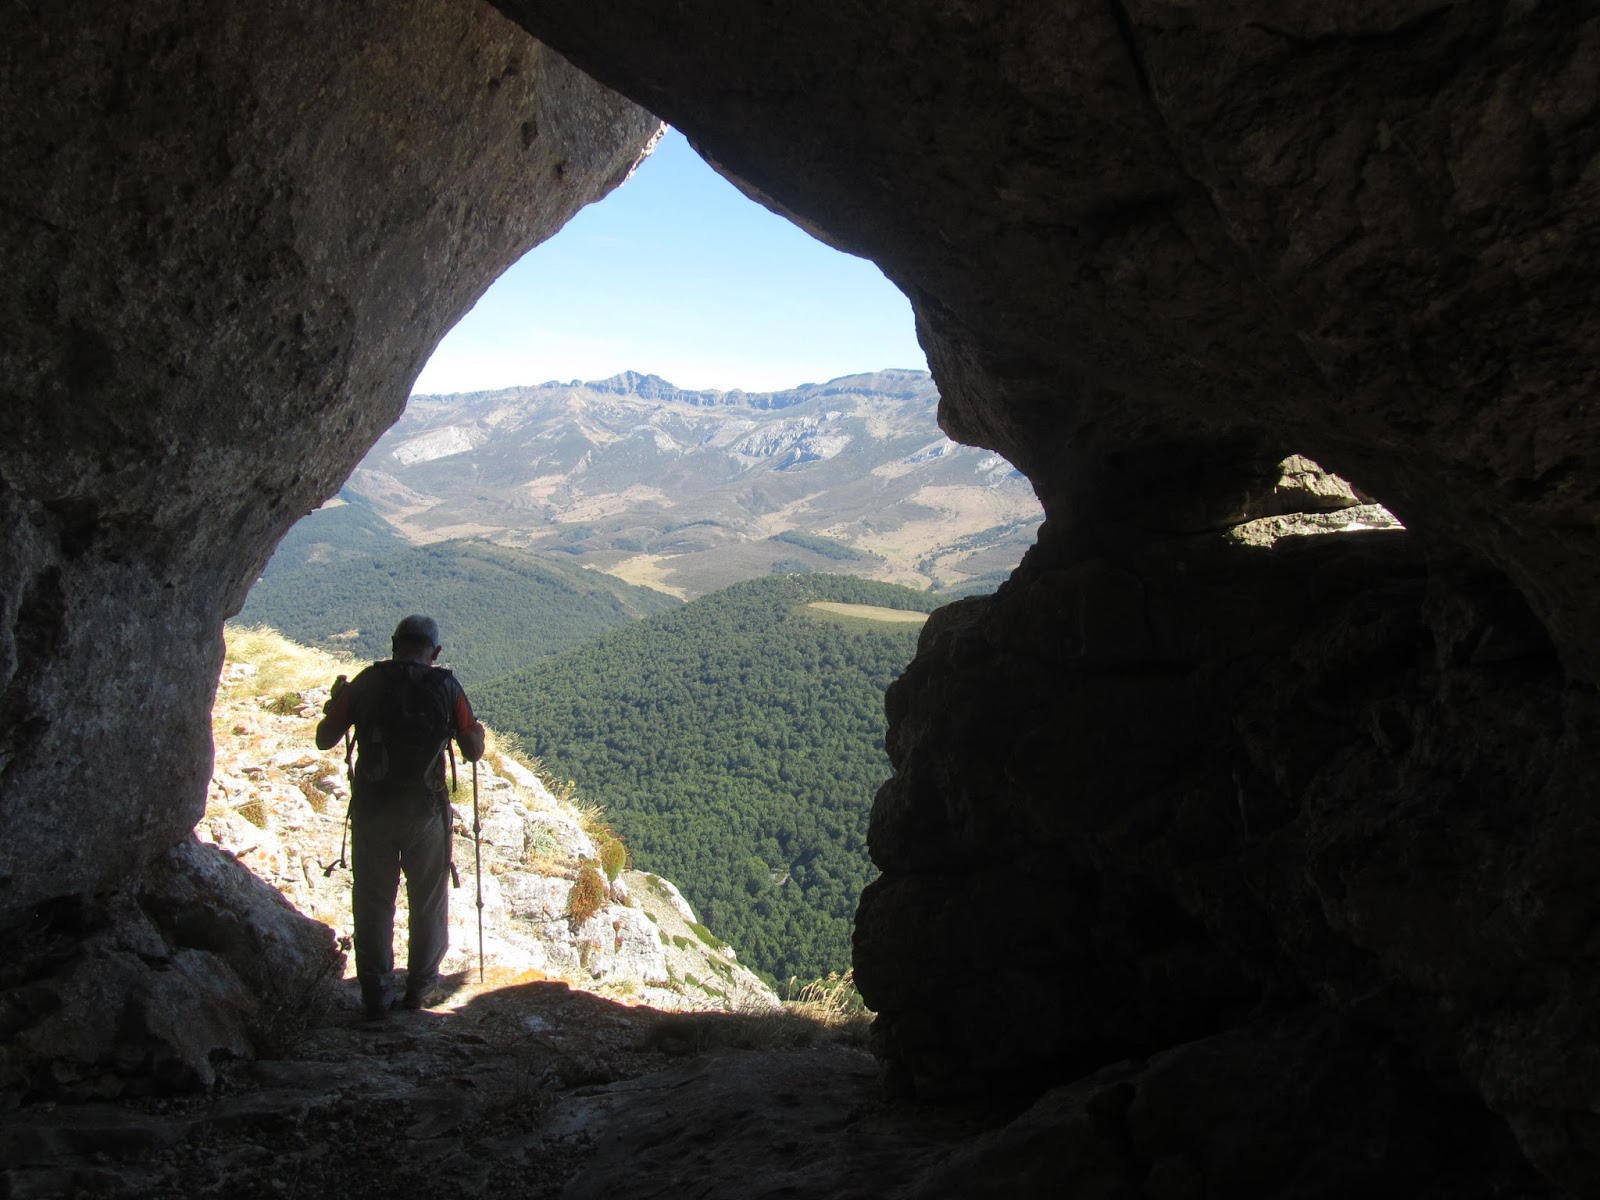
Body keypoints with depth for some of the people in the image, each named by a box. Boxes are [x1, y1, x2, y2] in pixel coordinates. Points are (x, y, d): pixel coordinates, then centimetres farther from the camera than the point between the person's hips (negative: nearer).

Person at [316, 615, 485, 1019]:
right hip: (425, 808, -1)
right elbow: (473, 752, 0)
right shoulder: (446, 687, -4)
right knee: (428, 901, 17)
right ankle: (422, 985, 26)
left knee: (373, 902, 13)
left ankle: (375, 994, 17)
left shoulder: (367, 682, -3)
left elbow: (324, 740, 2)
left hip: (370, 807, 1)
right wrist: (477, 729, 21)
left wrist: (334, 704, 21)